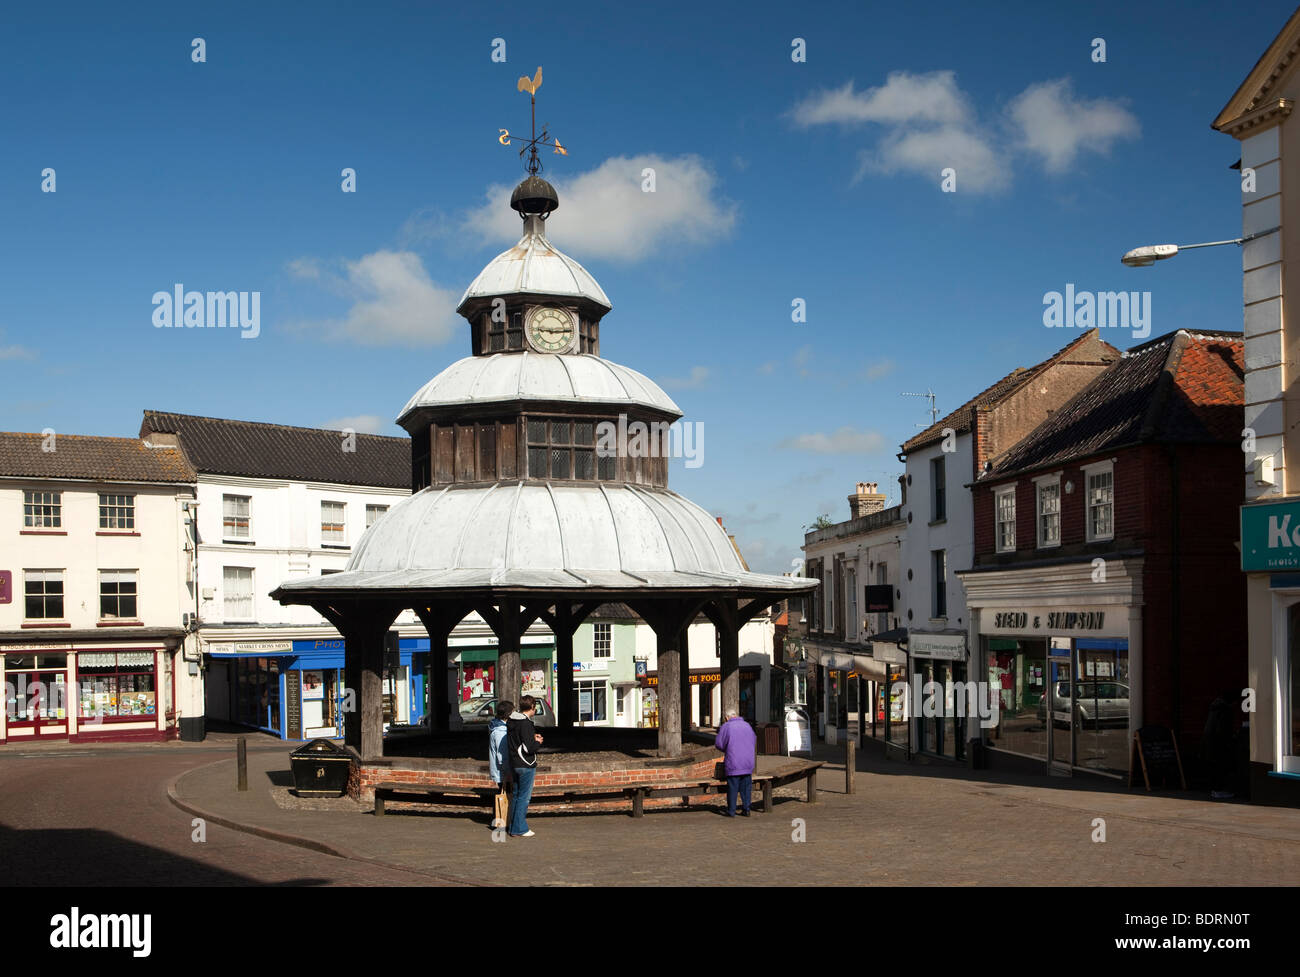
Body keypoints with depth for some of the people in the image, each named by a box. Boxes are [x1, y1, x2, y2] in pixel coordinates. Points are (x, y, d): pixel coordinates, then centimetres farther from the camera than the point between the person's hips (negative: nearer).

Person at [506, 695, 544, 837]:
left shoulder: (511, 722, 8)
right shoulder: (525, 723, -20)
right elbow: (528, 748, -24)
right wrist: (538, 742, -4)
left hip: (514, 765, 8)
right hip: (526, 765, -8)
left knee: (515, 795, 16)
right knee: (524, 797, -1)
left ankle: (513, 826, 21)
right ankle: (519, 829, 2)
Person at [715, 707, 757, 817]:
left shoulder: (726, 726, -5)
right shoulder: (747, 725, 9)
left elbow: (719, 743, -3)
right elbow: (754, 741, 21)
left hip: (733, 763, -4)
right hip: (748, 762, 4)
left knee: (732, 787, 1)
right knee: (746, 787, 10)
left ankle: (731, 811, 4)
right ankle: (746, 810, 9)